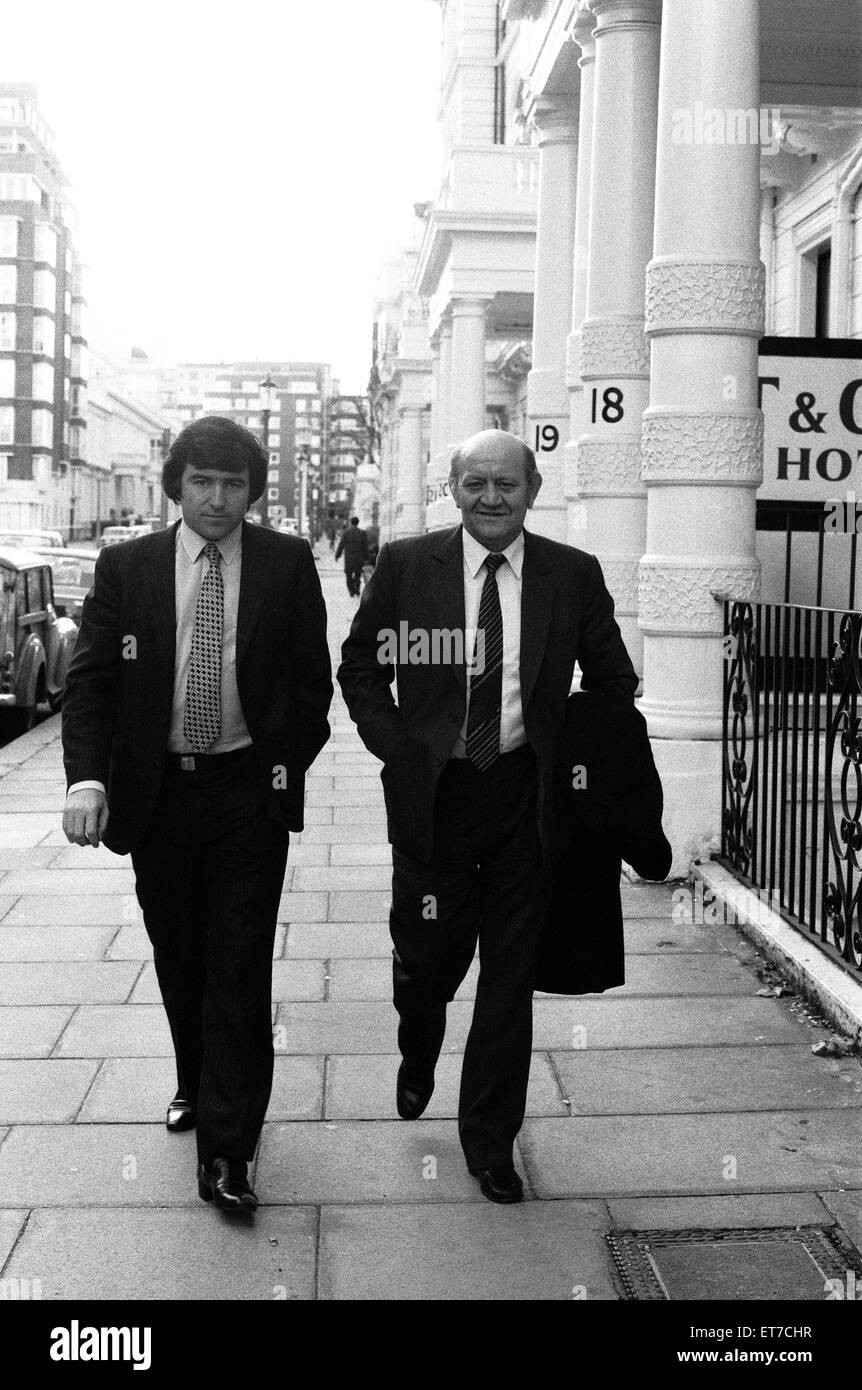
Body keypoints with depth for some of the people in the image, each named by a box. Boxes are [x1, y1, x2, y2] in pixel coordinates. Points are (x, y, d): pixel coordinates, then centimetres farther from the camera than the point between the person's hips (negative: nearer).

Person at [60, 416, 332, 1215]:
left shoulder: (288, 565, -2)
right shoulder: (125, 568, 0)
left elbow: (312, 678, 3)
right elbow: (90, 681, -3)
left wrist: (289, 763, -7)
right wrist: (86, 779, -17)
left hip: (249, 793, -2)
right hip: (155, 792, 2)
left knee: (239, 968, -2)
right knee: (178, 959, 16)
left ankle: (226, 1148, 4)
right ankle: (197, 1086, 40)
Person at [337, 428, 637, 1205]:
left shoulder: (573, 575, 0)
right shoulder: (405, 565, -1)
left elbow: (614, 682, 8)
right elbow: (358, 667, 6)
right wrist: (396, 747, -6)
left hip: (525, 795, 1)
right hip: (432, 790, 0)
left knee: (511, 972, 7)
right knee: (427, 952, 9)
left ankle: (490, 1140, 24)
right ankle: (418, 1058, 46)